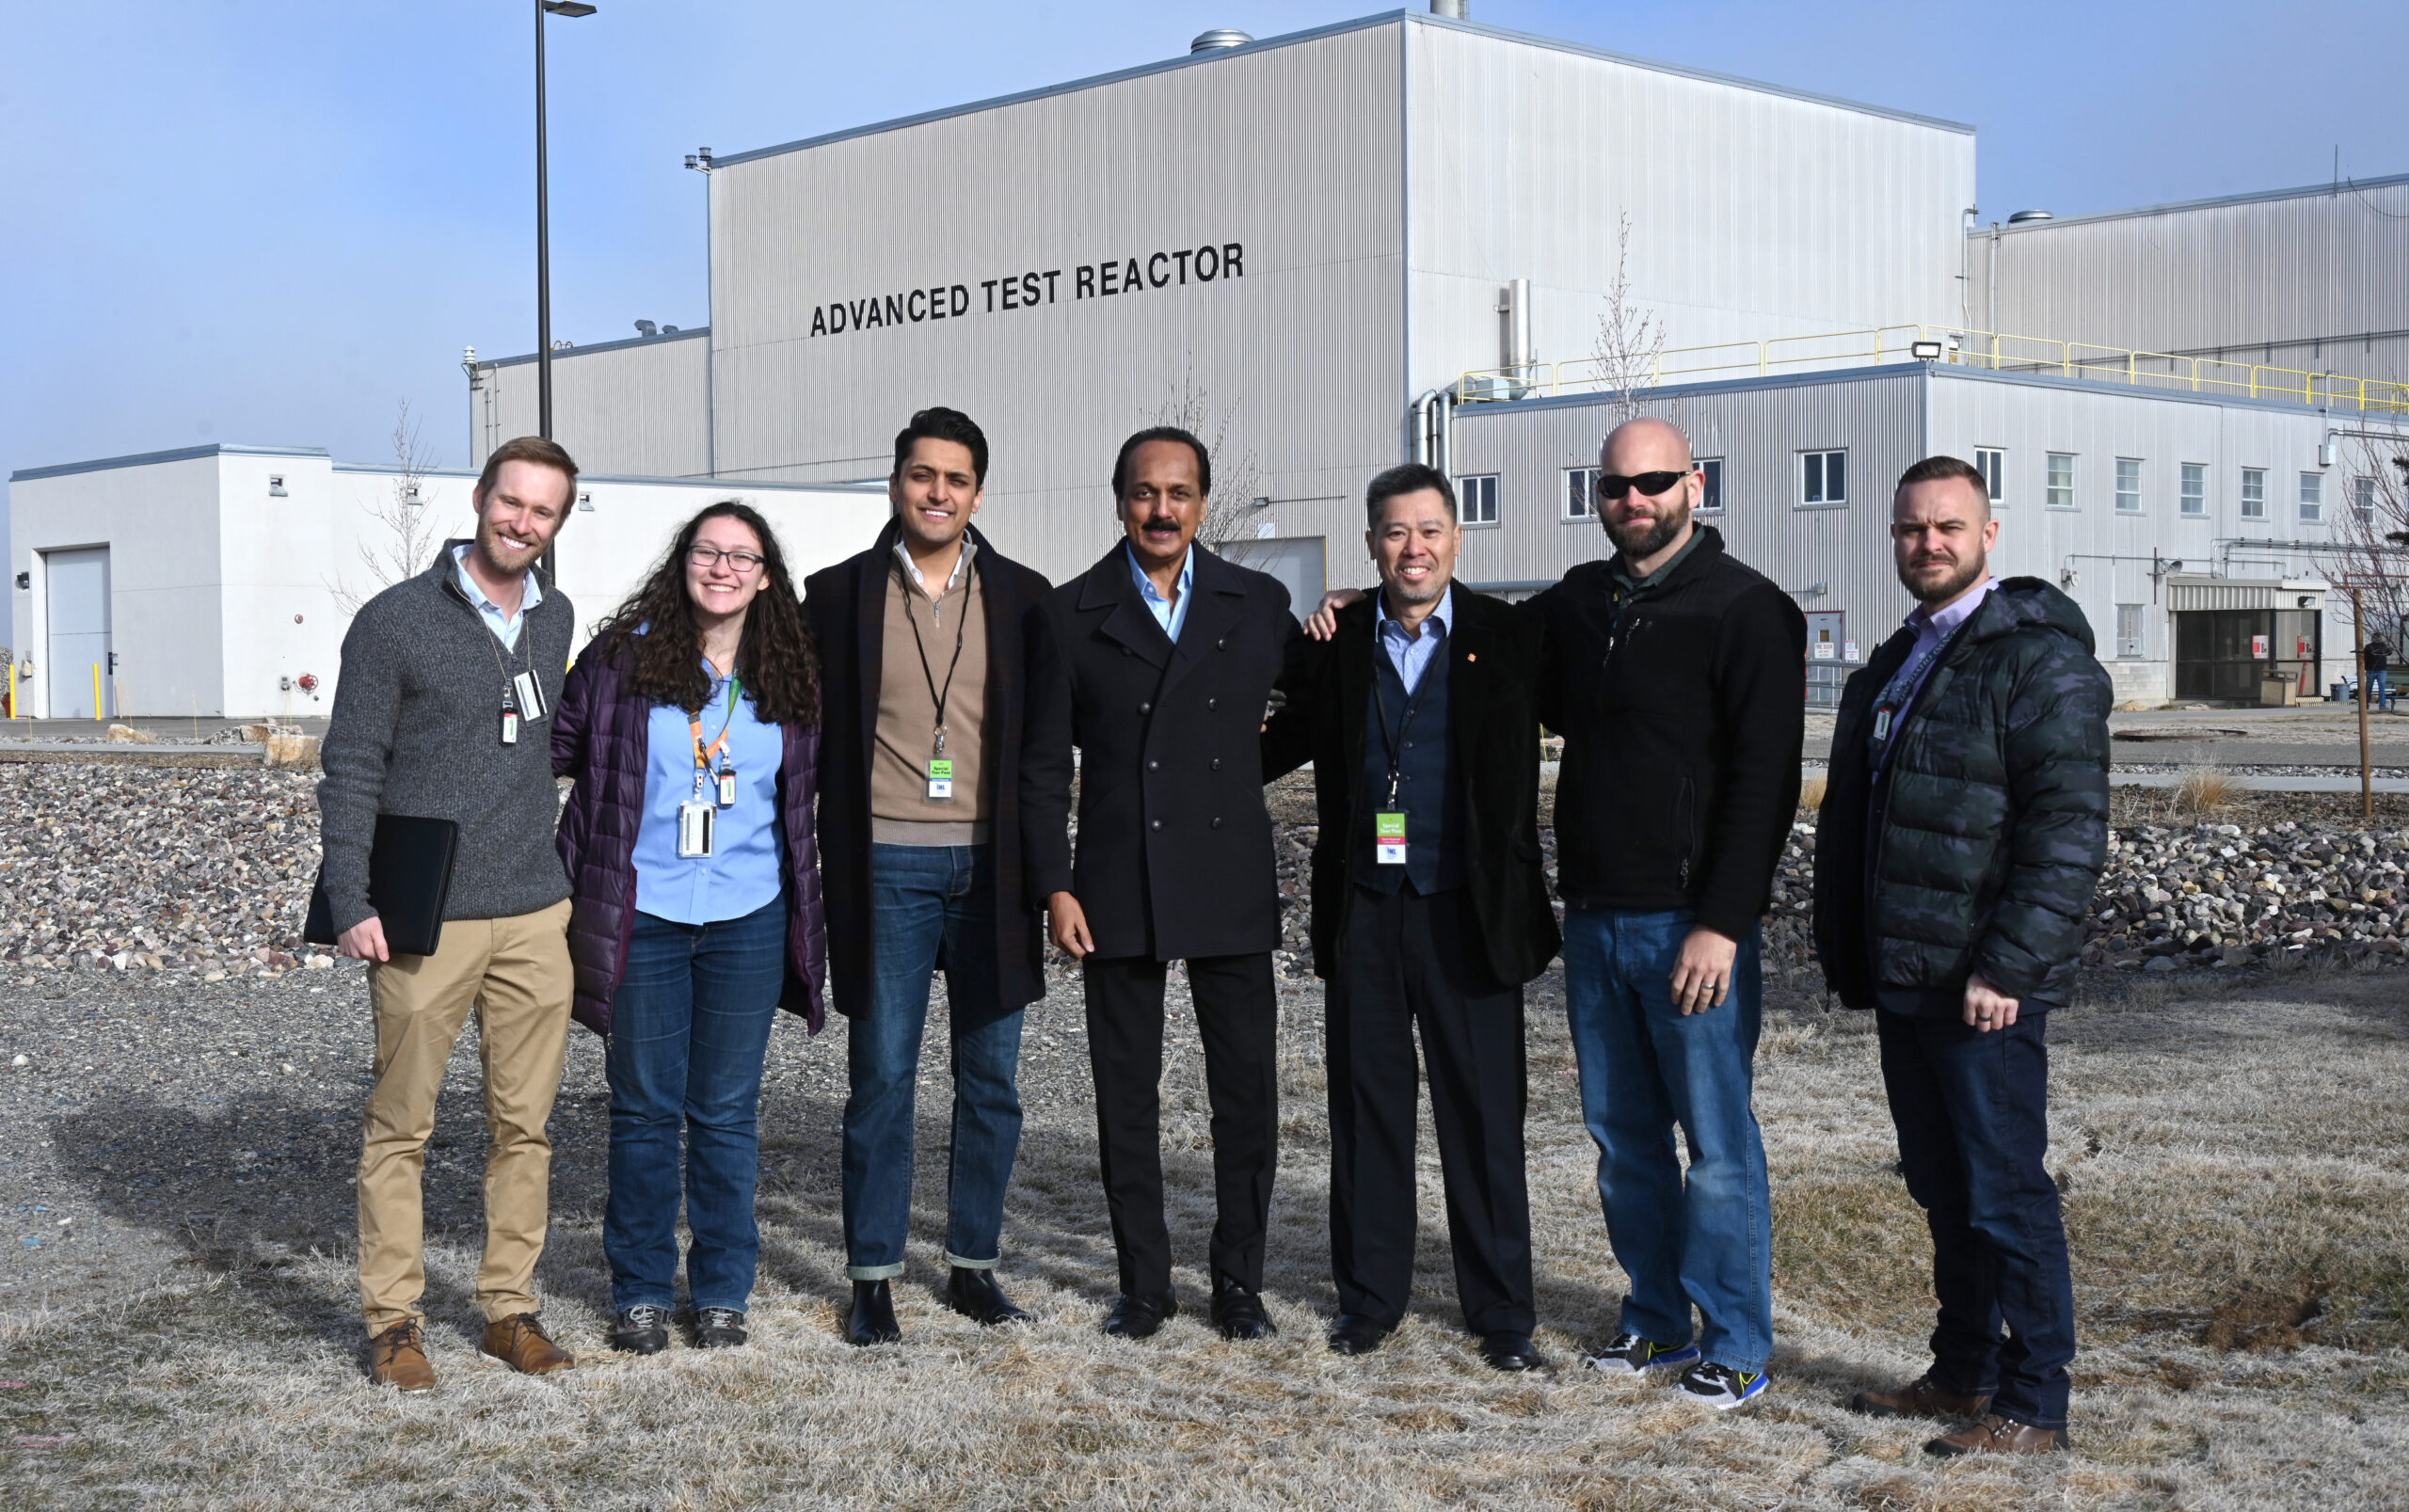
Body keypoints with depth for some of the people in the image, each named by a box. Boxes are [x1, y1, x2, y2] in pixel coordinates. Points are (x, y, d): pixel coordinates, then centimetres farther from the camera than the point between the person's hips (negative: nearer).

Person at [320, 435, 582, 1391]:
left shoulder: (554, 620, 12)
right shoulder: (395, 620, -5)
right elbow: (350, 767, -5)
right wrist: (350, 902, -12)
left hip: (535, 915, 5)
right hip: (426, 919, -5)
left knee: (524, 1125, 8)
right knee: (401, 1126, 2)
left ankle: (509, 1308, 18)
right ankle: (393, 1319, 11)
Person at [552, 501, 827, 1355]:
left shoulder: (790, 680, 5)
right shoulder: (624, 656, -3)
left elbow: (811, 787, 18)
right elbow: (555, 747, 3)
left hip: (749, 922, 2)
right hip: (641, 916, -1)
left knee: (727, 1111, 8)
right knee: (644, 1109, 7)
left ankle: (721, 1290, 20)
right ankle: (640, 1292, 19)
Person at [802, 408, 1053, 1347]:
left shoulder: (1022, 598, 7)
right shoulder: (840, 596, 4)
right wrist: (822, 870, 1)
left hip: (990, 864, 2)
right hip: (888, 865, -1)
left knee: (991, 1080, 7)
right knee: (881, 1077, 2)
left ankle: (973, 1263, 19)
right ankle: (873, 1277, 12)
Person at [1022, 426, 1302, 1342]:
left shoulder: (1259, 604, 5)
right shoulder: (1071, 615, 2)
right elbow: (1043, 763, 2)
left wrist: (1243, 765, 5)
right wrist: (1054, 886, -4)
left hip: (1232, 886, 1)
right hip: (1118, 888, -1)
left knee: (1247, 1087, 3)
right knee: (1126, 1093, 6)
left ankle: (1238, 1281, 17)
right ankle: (1144, 1283, 17)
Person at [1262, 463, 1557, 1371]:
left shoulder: (1506, 638, 0)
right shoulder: (1338, 641, 5)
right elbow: (1288, 742, 17)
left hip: (1466, 914, -2)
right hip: (1362, 912, 2)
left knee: (1485, 1115, 3)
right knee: (1365, 1109, 10)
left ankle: (1502, 1312, 15)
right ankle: (1370, 1296, 23)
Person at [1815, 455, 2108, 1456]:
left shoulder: (2039, 659, -10)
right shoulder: (1893, 668, 17)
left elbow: (2069, 828, -17)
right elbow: (1847, 821, 23)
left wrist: (2009, 965, -22)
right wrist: (1846, 952, 18)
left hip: (1985, 990, -8)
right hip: (1901, 985, 8)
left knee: (2006, 1195, -2)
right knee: (1943, 1189, 16)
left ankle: (2033, 1408, 7)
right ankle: (1962, 1375, 29)